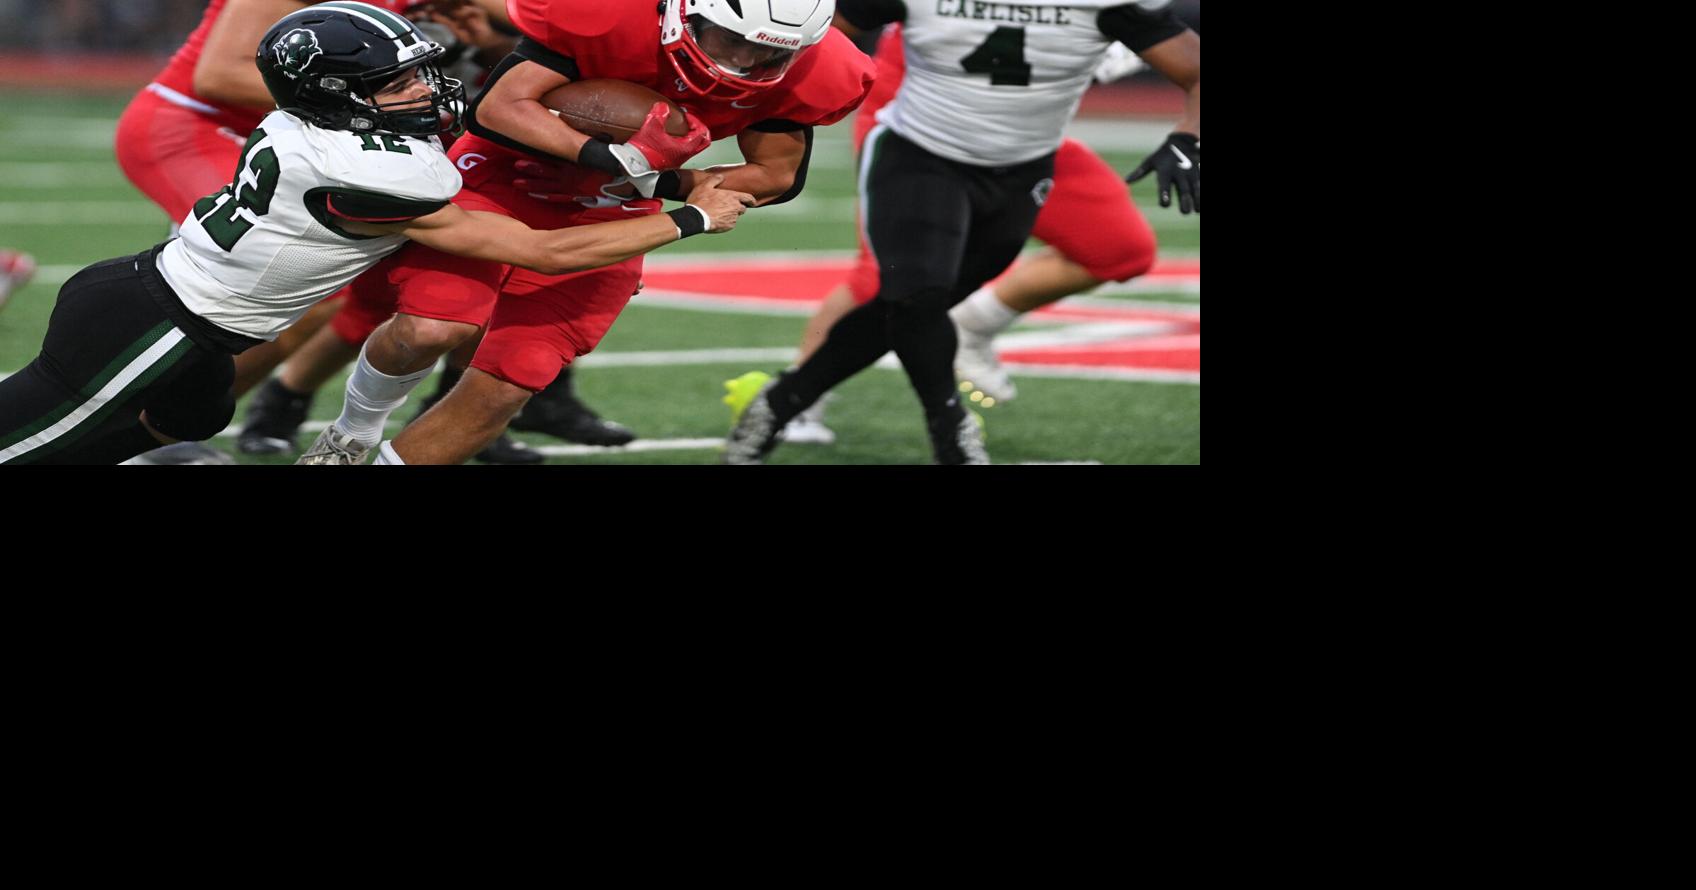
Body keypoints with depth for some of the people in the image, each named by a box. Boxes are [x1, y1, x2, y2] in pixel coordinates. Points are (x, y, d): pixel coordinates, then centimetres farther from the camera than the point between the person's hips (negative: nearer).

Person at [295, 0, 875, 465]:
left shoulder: (803, 76, -18)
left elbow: (778, 176, -3)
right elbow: (497, 108, -29)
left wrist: (666, 185, -18)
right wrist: (608, 159, -40)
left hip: (606, 218, 4)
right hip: (507, 176, -4)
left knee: (503, 389, -3)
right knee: (431, 328, -24)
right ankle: (358, 428, 8)